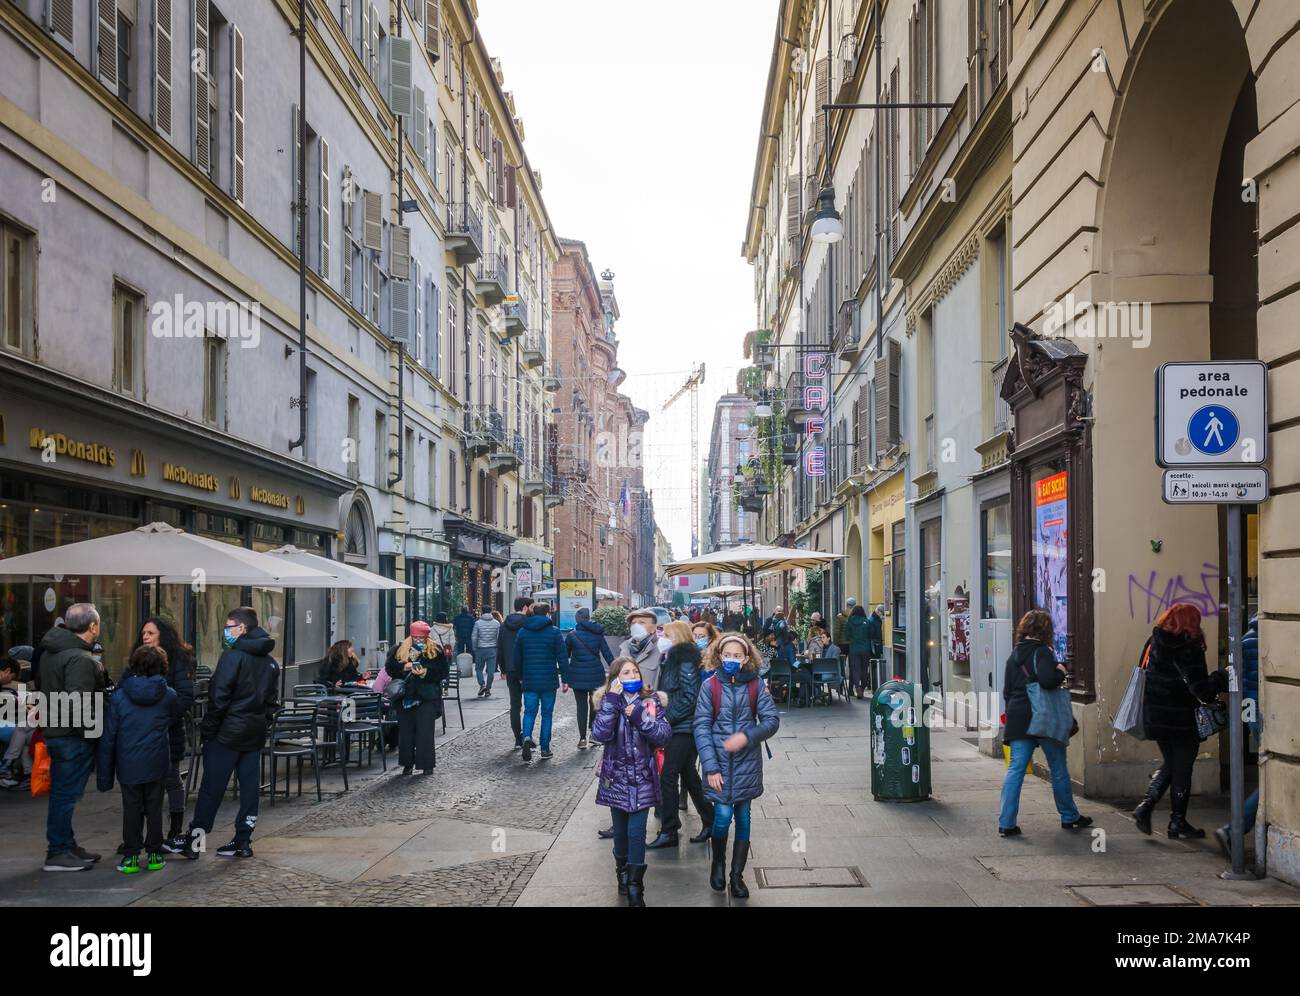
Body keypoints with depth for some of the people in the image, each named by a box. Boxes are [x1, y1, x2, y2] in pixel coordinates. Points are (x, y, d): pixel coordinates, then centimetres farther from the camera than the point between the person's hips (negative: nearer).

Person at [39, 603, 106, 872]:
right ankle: (57, 853, 6)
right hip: (74, 738, -10)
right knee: (66, 795, -1)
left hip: (55, 733, 10)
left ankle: (68, 846, 27)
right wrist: (92, 730, -17)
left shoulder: (50, 651, 10)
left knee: (62, 793, 16)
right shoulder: (81, 659, -21)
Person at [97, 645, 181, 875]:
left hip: (128, 766, 0)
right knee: (154, 808, 11)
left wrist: (104, 775, 4)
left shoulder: (119, 696, -5)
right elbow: (174, 719, 14)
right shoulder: (169, 695, -5)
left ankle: (131, 856, 11)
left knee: (131, 810, 8)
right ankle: (154, 854, 15)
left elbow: (108, 737, -3)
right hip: (157, 765, 1)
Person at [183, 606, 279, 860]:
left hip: (228, 733, -7)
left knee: (211, 788, 1)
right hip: (255, 734, 7)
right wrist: (262, 723, 16)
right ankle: (243, 841, 11)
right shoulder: (270, 661, 10)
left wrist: (207, 728, -8)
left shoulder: (234, 655, -14)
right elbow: (273, 700, 14)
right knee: (250, 787, 8)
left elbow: (219, 697, -15)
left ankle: (194, 841, 6)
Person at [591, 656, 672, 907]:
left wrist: (640, 717, -22)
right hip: (617, 778, 1)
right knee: (620, 830, 12)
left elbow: (665, 735, -11)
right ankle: (622, 872, 37)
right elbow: (600, 734, -20)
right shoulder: (609, 702, -3)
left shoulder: (650, 702, -2)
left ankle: (635, 888, 6)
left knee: (636, 832, -5)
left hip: (642, 779, -1)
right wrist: (612, 701, -24)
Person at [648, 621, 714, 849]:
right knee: (688, 775, 15)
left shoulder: (685, 661, -15)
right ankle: (711, 822, 24)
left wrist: (667, 718, -18)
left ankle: (669, 832, 0)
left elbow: (690, 697, -20)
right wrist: (663, 715, 7)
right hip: (679, 727, 10)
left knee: (667, 777, -6)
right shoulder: (674, 658, 14)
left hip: (684, 728, -10)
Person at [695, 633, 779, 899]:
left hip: (747, 762, 1)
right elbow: (701, 727, -6)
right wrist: (710, 767, -13)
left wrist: (747, 736, -21)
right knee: (723, 816, -8)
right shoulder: (710, 686, -6)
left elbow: (772, 720, -4)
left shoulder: (756, 684, -3)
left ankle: (737, 875, 21)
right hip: (719, 762, -1)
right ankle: (718, 862, 21)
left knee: (743, 817, 7)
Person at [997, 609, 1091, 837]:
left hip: (1018, 719, 6)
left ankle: (1006, 823, -4)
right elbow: (1047, 680, -26)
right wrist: (1061, 672, -7)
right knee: (1058, 769, 10)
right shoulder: (1042, 651, -10)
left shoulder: (1014, 654, 11)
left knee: (1015, 769, 2)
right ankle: (1069, 818, 23)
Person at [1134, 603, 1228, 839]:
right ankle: (1178, 822, 14)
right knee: (1182, 769, 7)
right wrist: (1221, 678, -7)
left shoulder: (1154, 643, 4)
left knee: (1169, 764, 20)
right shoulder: (1188, 649, -18)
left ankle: (1145, 806, 5)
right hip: (1181, 721, -6)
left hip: (1155, 718, 6)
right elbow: (1201, 688, -21)